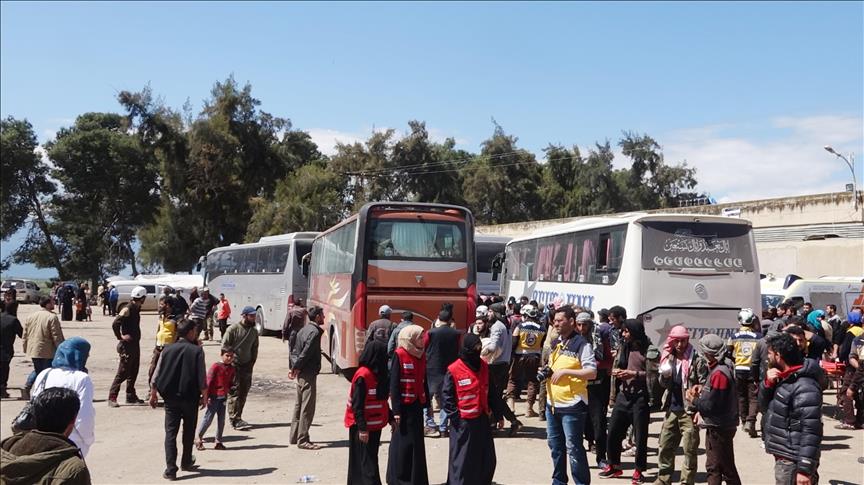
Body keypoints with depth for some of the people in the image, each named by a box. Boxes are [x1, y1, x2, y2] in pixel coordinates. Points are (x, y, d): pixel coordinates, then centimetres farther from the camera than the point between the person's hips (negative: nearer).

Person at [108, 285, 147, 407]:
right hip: (127, 345, -9)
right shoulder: (127, 310, -16)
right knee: (122, 373, -8)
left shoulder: (136, 309, 11)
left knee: (133, 372, 14)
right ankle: (112, 398, -4)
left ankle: (131, 396, 23)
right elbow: (115, 324, -25)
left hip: (135, 344, 9)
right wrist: (120, 337, -19)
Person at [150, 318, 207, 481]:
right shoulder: (197, 351, -9)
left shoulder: (167, 350, 0)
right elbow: (202, 378, -9)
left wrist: (153, 394, 13)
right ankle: (186, 463, 31)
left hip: (170, 398, 2)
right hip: (191, 398, -2)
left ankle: (170, 469, -3)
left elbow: (156, 376, 2)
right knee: (189, 431, 17)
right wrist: (204, 396, 3)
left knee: (170, 432, 4)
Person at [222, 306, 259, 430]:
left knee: (243, 393, 9)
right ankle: (235, 420, -8)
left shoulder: (254, 331, 9)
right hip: (233, 365, -6)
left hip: (247, 365, 6)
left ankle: (238, 417, 19)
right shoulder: (233, 329, -10)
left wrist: (252, 362, 8)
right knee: (234, 392, -8)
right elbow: (224, 346, -9)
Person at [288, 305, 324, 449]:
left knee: (299, 405, 17)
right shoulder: (315, 332, -16)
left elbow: (294, 350, 15)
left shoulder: (303, 330, 14)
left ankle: (294, 436, 24)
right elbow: (305, 353, -22)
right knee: (307, 408, -5)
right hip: (308, 374, -10)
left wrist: (294, 368, 9)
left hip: (300, 373, 10)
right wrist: (296, 369, -12)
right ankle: (303, 440, -2)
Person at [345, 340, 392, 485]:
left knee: (371, 458, 15)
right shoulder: (363, 376, -19)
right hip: (363, 427, -9)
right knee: (367, 462, -7)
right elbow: (357, 405, -20)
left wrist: (391, 418, 18)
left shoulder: (379, 374, 9)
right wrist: (362, 428, -21)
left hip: (375, 425, 9)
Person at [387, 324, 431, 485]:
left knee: (417, 442, 10)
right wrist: (396, 410, -15)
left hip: (417, 404, 6)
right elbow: (394, 384, -12)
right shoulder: (399, 354, -11)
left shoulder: (421, 355, 8)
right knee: (403, 443, 2)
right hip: (404, 405, -6)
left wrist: (426, 402, 10)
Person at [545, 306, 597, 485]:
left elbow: (592, 372, -18)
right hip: (552, 403, 8)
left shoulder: (581, 344, -12)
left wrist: (565, 371, -23)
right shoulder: (555, 343, 12)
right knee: (555, 445, 17)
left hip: (572, 405, -8)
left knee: (573, 448, -3)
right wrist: (546, 372, 3)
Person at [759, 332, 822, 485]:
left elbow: (810, 432, -24)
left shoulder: (804, 387, -21)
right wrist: (767, 383, -4)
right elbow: (765, 404, 16)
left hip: (793, 462, -9)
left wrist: (804, 469, -25)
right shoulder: (783, 379, 9)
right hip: (783, 457, 9)